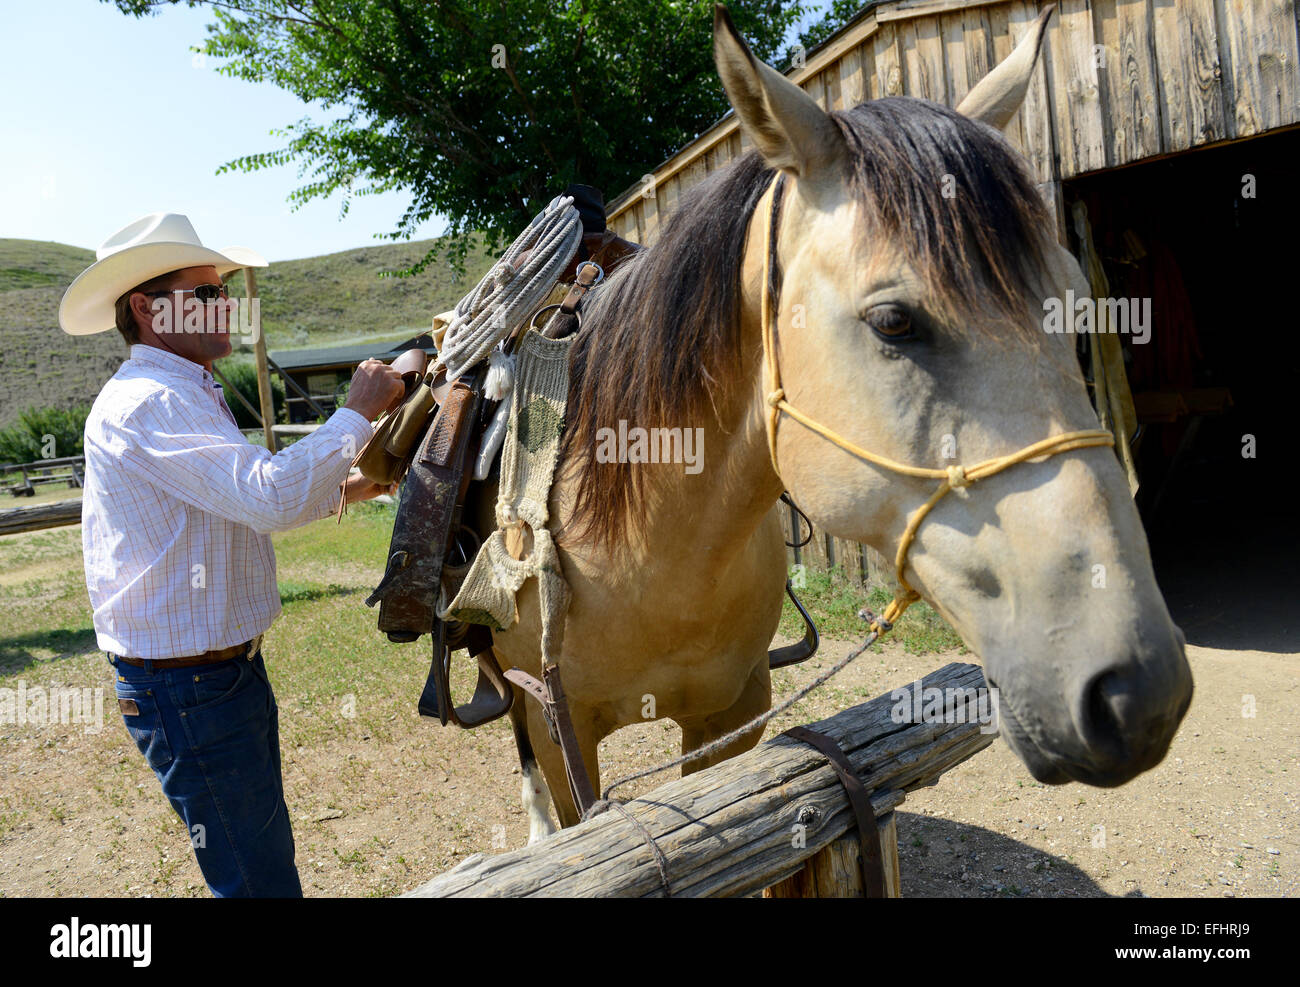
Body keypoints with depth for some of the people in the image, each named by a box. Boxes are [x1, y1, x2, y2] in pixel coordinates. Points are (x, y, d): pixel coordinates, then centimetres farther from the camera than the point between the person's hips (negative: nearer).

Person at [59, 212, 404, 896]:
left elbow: (243, 504, 25)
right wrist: (358, 411, -21)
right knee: (260, 878, 0)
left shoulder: (182, 397, 16)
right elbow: (274, 495, -33)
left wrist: (340, 491, 14)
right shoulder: (148, 403, -21)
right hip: (187, 691, -11)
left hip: (227, 668, 11)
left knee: (262, 848, 23)